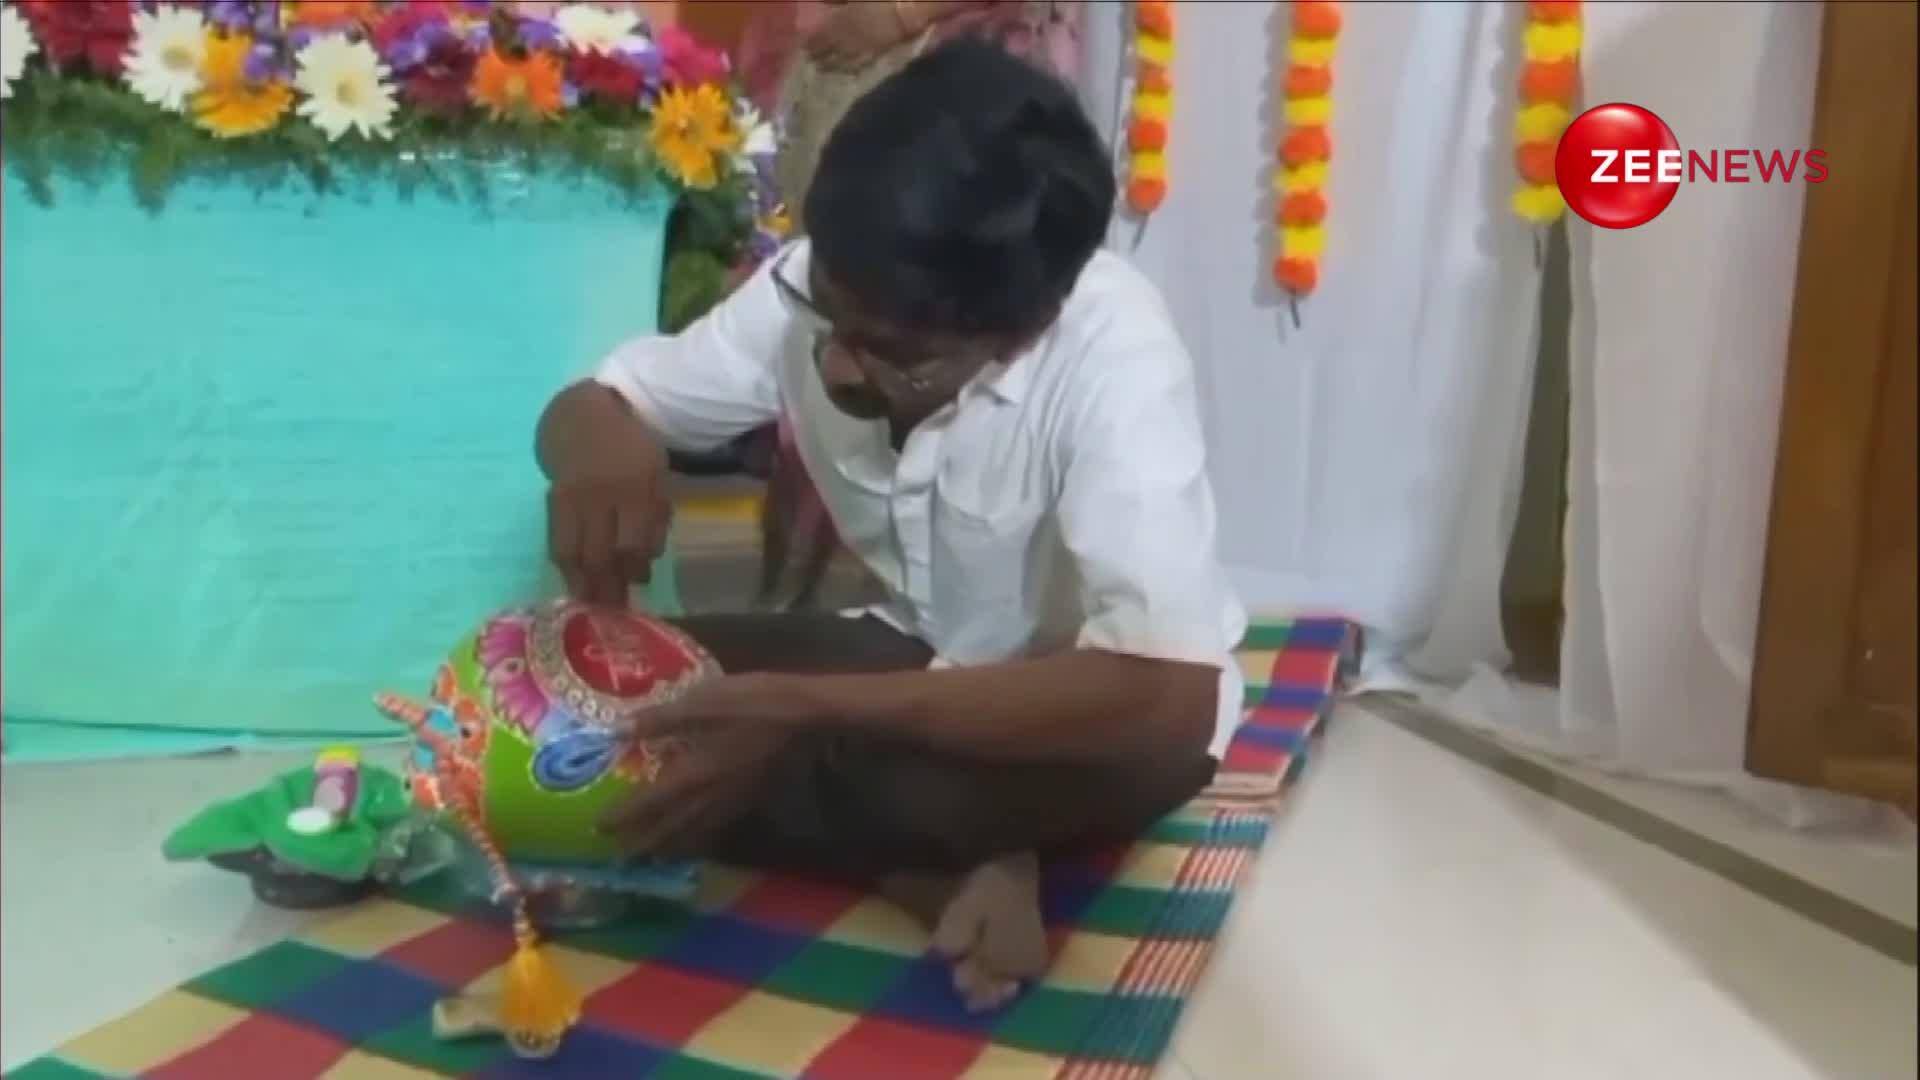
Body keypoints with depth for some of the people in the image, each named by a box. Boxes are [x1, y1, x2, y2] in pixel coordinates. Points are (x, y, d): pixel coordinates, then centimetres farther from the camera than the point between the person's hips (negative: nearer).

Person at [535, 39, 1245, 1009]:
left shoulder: (1111, 355, -32)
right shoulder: (815, 290, -18)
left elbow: (1169, 694, -42)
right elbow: (590, 402, -6)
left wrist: (804, 710, -43)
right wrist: (606, 451, -33)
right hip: (918, 658, 5)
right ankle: (943, 871, -12)